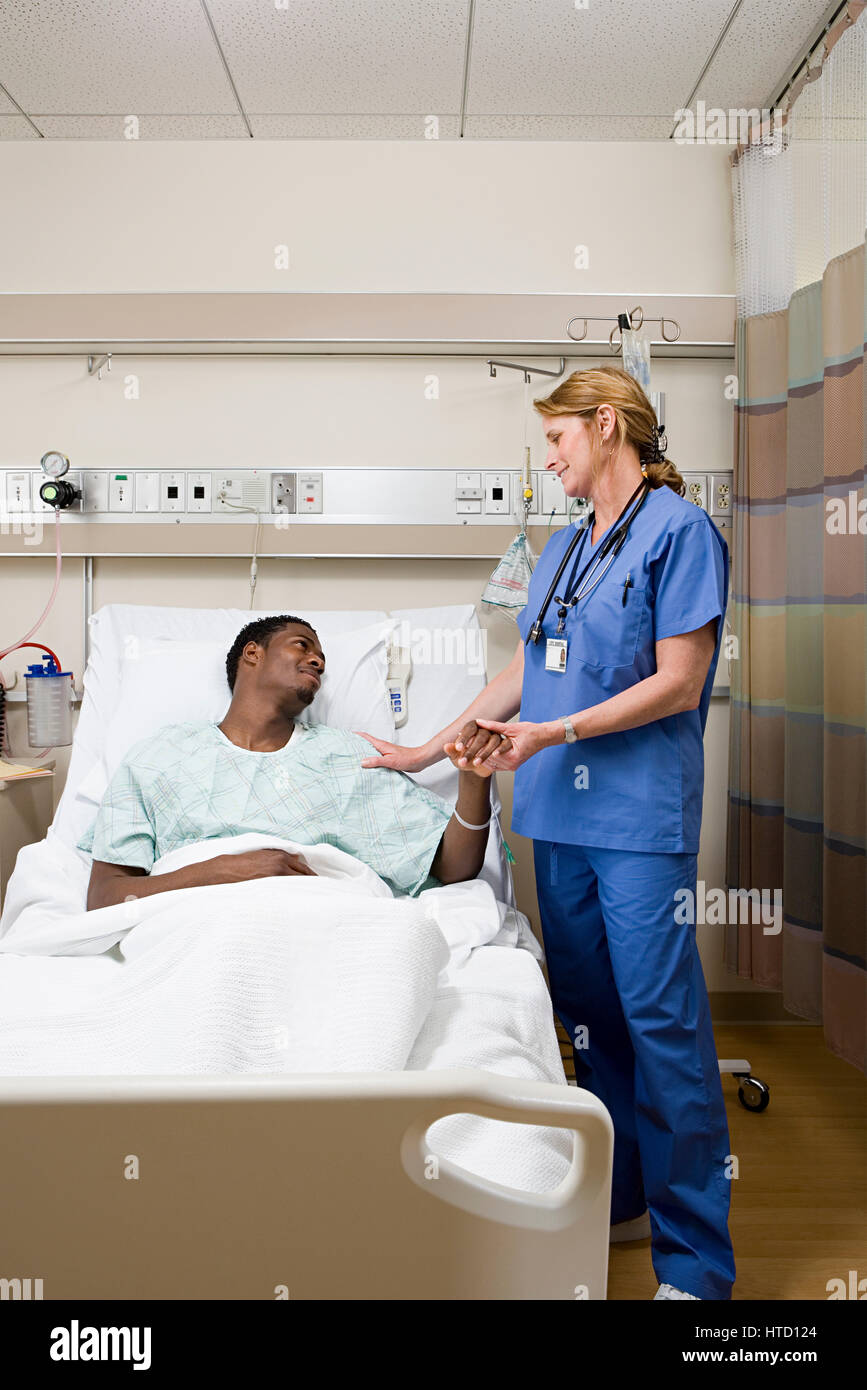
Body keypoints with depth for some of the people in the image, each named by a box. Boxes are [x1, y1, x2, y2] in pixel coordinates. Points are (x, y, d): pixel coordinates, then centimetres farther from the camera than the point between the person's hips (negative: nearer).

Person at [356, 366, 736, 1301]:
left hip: (640, 812, -8)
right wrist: (427, 752, 19)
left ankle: (695, 1259, 8)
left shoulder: (678, 529, -5)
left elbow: (679, 682, -12)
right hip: (560, 810, 8)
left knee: (662, 1020, -5)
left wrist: (552, 732, -18)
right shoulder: (561, 549, 18)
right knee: (587, 1011, 13)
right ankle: (620, 1198, 30)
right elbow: (521, 674, 21)